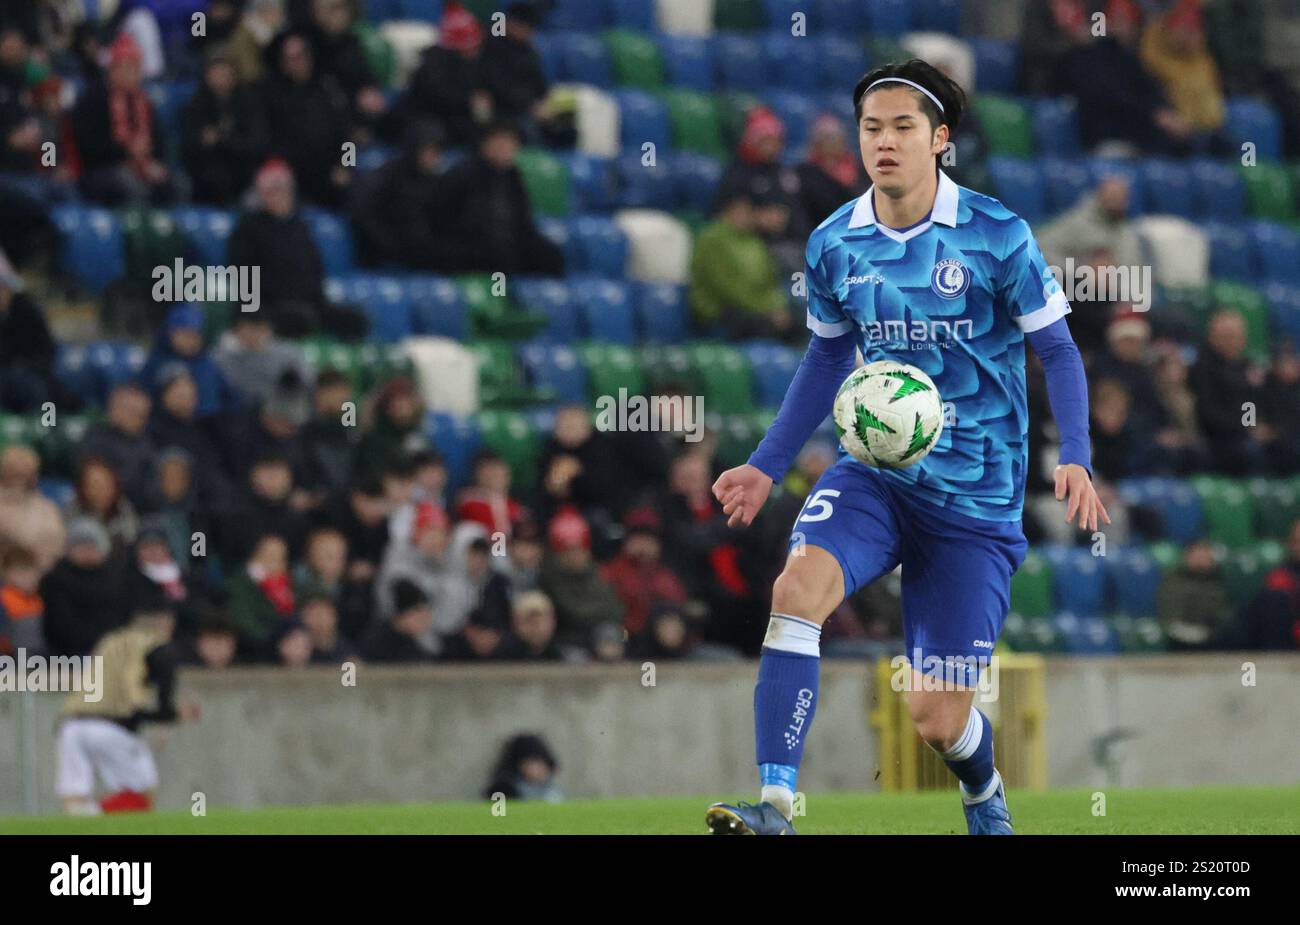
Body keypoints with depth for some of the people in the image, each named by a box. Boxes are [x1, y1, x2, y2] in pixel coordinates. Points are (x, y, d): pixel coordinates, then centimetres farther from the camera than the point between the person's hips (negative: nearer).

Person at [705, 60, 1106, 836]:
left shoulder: (996, 235, -9)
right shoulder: (834, 245, 2)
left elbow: (1058, 351, -3)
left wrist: (1075, 459, -18)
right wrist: (767, 467, 14)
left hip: (977, 494, -3)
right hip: (877, 474, 3)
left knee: (938, 718, -2)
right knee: (801, 584, -30)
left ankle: (984, 794, 37)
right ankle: (776, 809, -31)